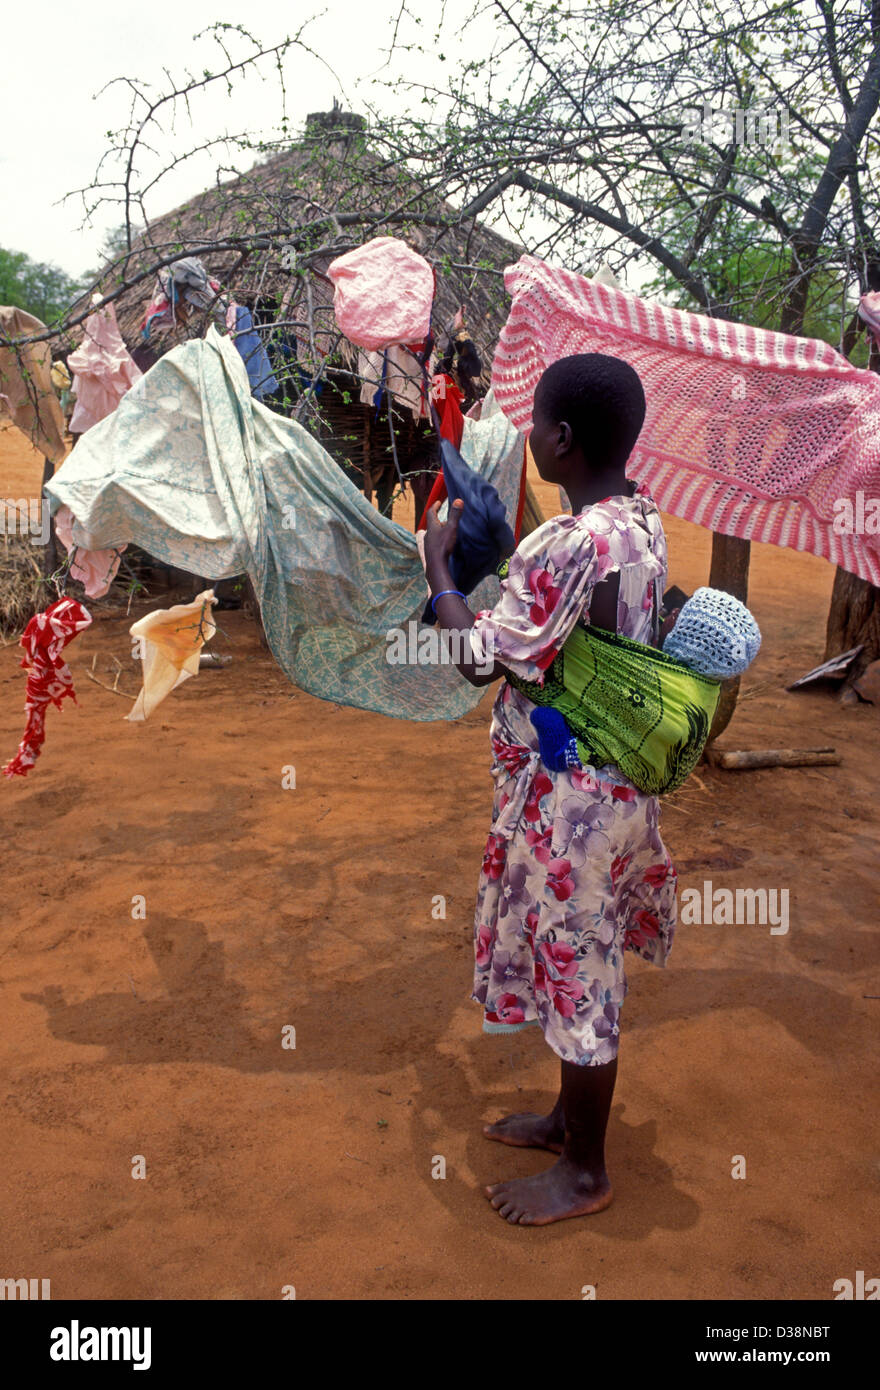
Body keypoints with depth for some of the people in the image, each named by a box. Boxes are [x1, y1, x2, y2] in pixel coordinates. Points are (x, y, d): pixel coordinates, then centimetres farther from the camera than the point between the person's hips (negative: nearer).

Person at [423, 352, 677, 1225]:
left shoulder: (568, 545, -26)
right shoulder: (643, 522, 3)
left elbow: (485, 660, -19)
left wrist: (438, 568, -6)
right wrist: (503, 554, 11)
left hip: (568, 795, -9)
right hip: (614, 782, 9)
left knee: (575, 971, 7)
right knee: (581, 962, 23)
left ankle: (585, 1172, 28)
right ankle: (572, 1118, 43)